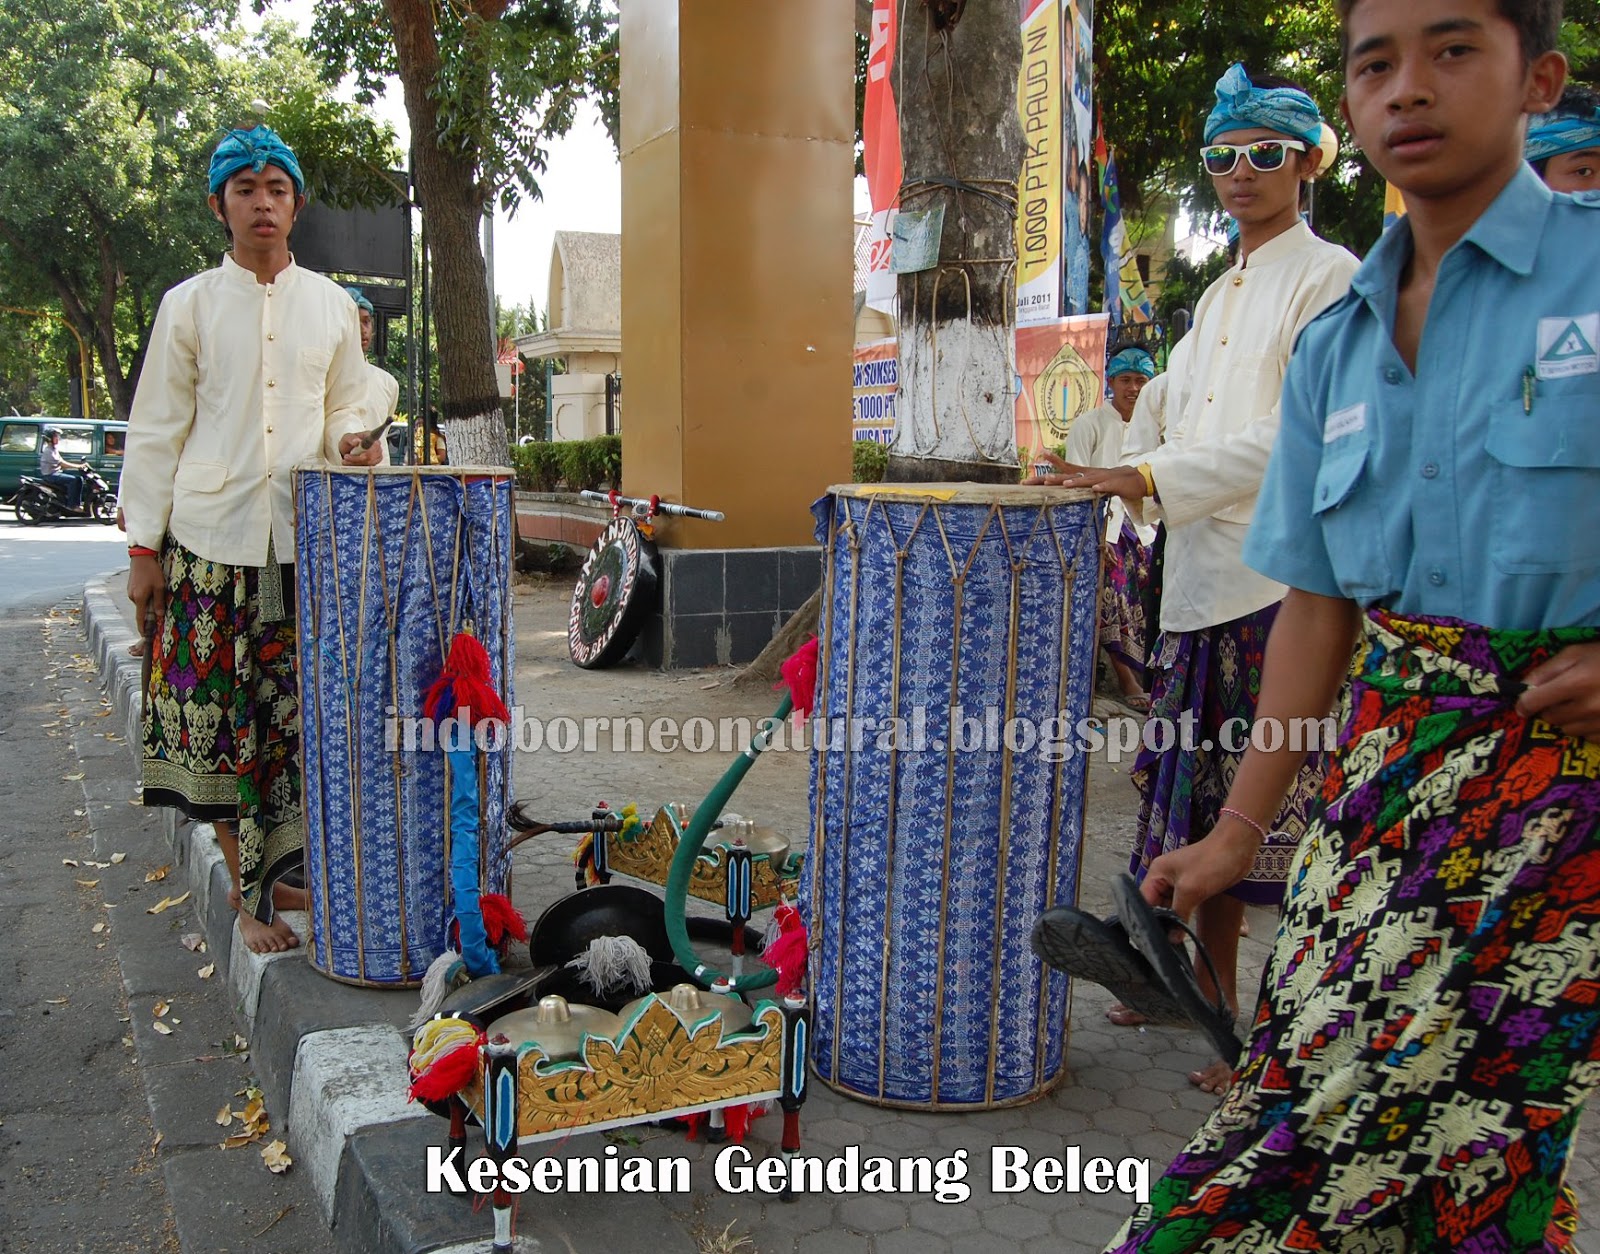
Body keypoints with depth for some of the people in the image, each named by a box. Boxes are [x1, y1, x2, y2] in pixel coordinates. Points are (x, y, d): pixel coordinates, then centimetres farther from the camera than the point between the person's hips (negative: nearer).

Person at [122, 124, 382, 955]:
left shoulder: (331, 305, 11)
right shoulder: (189, 305, 5)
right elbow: (156, 431, 5)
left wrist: (351, 444, -7)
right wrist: (143, 546, 0)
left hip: (309, 538, 2)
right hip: (212, 541, -1)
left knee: (301, 714, 2)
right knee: (219, 714, 0)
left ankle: (288, 869, 18)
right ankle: (248, 893, 12)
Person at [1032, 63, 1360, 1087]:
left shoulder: (1332, 279, -3)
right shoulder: (1220, 296, 21)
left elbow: (1301, 437, -14)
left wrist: (1148, 476, -17)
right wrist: (1127, 485, 9)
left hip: (1287, 580, -7)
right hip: (1205, 581, 7)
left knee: (1277, 807, -6)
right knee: (1200, 796, 11)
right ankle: (1208, 986, 26)